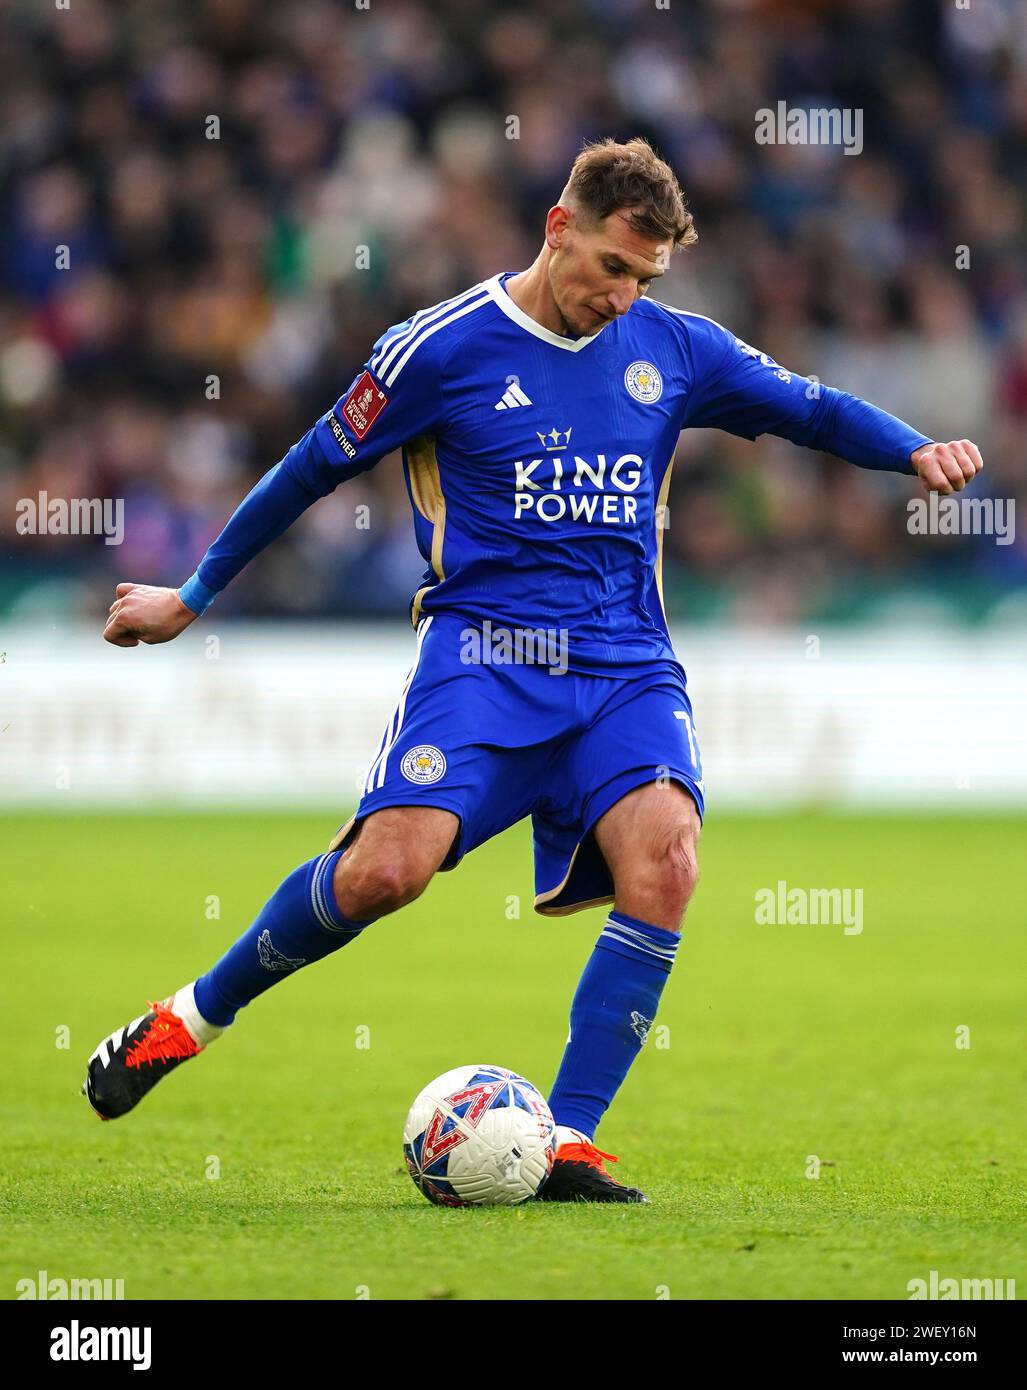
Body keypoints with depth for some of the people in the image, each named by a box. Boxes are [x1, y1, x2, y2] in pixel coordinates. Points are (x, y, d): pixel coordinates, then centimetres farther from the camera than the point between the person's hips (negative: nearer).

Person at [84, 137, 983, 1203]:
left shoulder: (675, 349, 9)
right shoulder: (443, 348, -2)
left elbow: (811, 408, 19)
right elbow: (314, 467, 9)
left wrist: (916, 452, -1)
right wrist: (192, 597, 16)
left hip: (627, 666, 3)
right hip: (484, 648, -3)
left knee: (665, 860, -25)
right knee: (387, 869, -24)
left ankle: (568, 1144, -19)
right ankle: (194, 1017, 2)